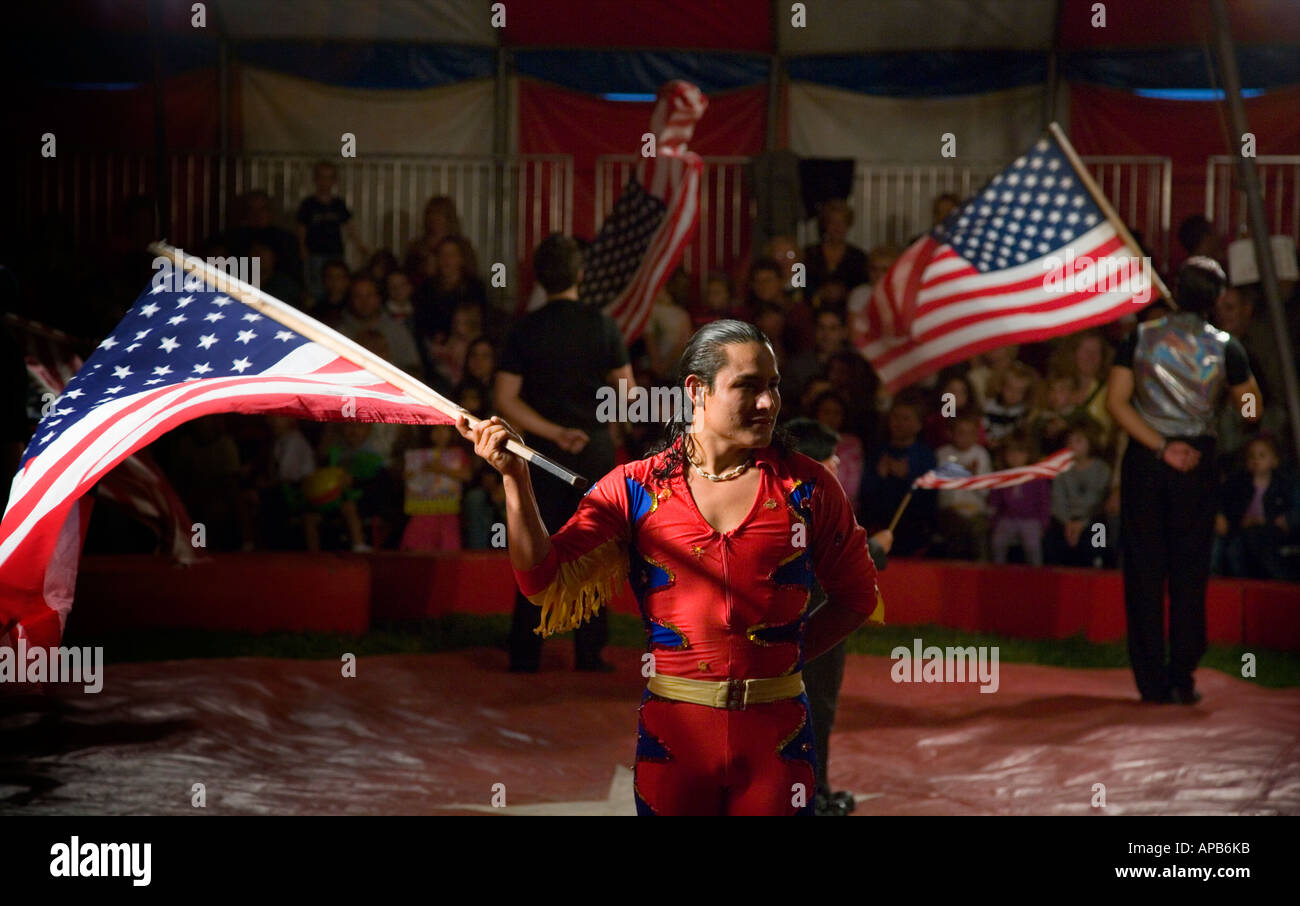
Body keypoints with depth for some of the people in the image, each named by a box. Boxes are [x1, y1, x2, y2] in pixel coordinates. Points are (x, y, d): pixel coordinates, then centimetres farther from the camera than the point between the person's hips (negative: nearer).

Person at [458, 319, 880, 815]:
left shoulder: (806, 486, 3)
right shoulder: (634, 489, 2)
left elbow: (857, 594, 14)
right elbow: (545, 579, -5)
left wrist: (786, 655, 3)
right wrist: (514, 477, -14)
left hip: (775, 735, 0)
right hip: (674, 732, 0)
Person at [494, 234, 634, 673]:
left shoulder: (525, 329, -3)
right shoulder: (601, 324, -4)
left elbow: (506, 400, -8)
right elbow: (628, 393, 1)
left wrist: (553, 432, -8)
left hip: (545, 451, 0)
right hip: (596, 450, 0)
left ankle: (525, 653, 3)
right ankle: (590, 651, 6)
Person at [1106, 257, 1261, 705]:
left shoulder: (1141, 337, -2)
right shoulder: (1224, 347, -4)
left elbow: (1116, 401, -9)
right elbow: (1252, 410, 3)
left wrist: (1159, 447, -11)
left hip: (1143, 461, 0)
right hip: (1198, 459, 0)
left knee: (1144, 570, 5)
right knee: (1189, 573, 6)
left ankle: (1152, 681, 3)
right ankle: (1182, 679, 4)